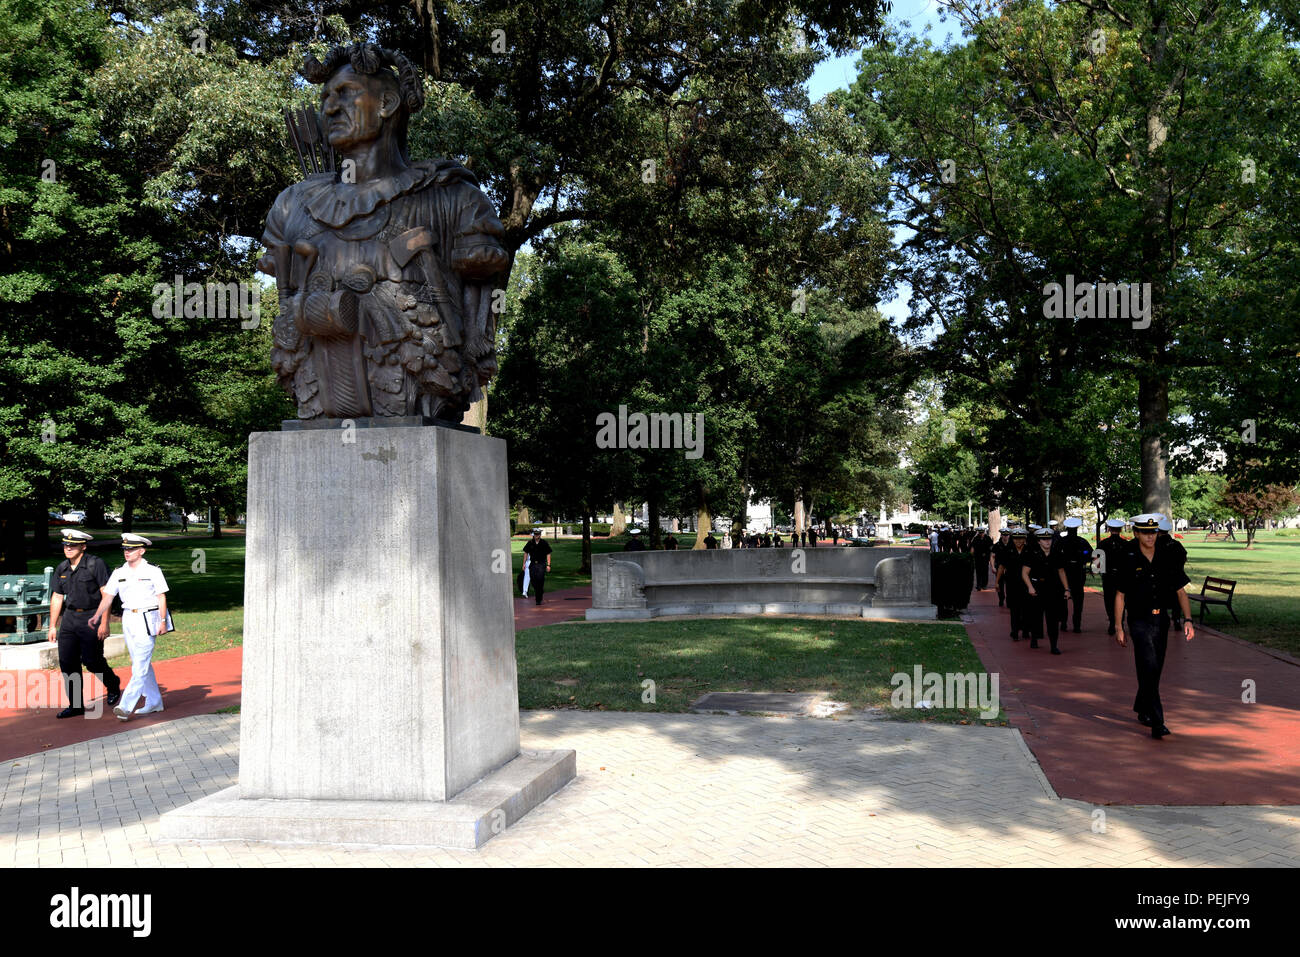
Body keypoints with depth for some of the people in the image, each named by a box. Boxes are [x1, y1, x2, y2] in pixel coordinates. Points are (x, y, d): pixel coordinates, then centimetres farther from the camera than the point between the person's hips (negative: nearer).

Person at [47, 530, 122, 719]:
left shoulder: (96, 564, -11)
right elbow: (57, 597, 16)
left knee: (91, 660, -6)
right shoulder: (62, 568, 8)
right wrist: (53, 626, 14)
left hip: (91, 618, -6)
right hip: (69, 618, 6)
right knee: (67, 662, 2)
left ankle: (113, 685, 23)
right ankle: (76, 705, 12)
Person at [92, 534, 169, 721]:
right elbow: (107, 596, 4)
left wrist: (163, 621, -9)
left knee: (141, 664, -11)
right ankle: (154, 702, 21)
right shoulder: (119, 573, 8)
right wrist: (97, 616, -10)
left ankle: (126, 706, -16)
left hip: (147, 619, -6)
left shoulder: (153, 571, -4)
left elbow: (161, 597, -4)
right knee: (142, 664, 11)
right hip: (128, 619, 6)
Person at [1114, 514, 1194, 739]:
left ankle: (1142, 711, 32)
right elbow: (1120, 596, -3)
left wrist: (1188, 620, -6)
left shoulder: (1167, 556, 1)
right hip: (1139, 621, -4)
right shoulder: (1129, 560, -7)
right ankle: (1157, 723, -15)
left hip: (1161, 620, 4)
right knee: (1148, 669, -13)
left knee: (1154, 670, 13)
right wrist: (1119, 628, -5)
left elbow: (1180, 591, 4)